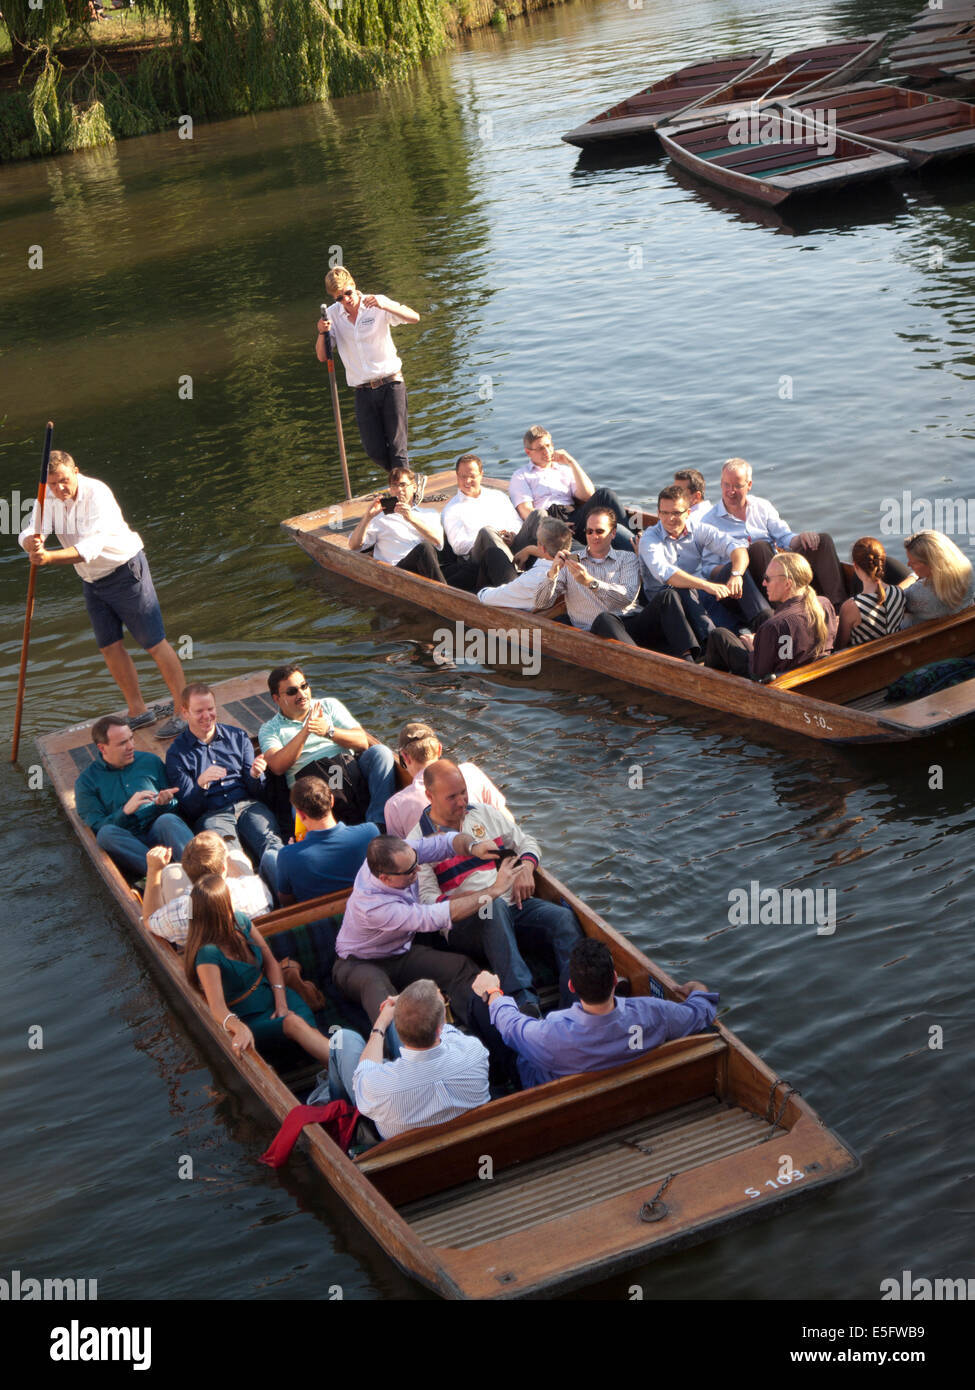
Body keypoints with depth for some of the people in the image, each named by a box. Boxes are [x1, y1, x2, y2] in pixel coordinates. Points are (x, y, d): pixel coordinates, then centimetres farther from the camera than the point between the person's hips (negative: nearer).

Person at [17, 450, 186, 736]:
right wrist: (33, 543, -43)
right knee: (110, 648, 10)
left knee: (154, 643, -3)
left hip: (125, 570, -7)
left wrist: (49, 557, -48)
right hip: (91, 579, 7)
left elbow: (90, 547, -35)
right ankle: (138, 711, 24)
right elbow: (31, 533, -17)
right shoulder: (48, 497, -5)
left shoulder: (96, 493, -26)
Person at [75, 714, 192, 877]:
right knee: (106, 833, -34)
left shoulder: (150, 761, 17)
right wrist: (126, 811, -16)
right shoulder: (87, 781, 11)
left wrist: (165, 803, -4)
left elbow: (177, 806, 20)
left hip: (157, 834, 1)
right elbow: (96, 827, 0)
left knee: (167, 820, -33)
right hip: (125, 843, -1)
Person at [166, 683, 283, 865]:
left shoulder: (237, 736, 21)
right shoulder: (176, 753, 12)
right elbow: (188, 809, 4)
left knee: (268, 840, -34)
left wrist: (255, 775, -5)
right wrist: (201, 784, -17)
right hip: (211, 814, -2)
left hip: (247, 806, 3)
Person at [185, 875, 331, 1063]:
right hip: (249, 1018, -6)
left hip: (272, 996, 6)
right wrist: (240, 1028, -52)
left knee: (310, 1027, -23)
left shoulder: (240, 921, -1)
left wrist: (281, 1002, -5)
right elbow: (217, 1006, -31)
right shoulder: (208, 953, -23)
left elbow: (271, 962, 9)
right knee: (294, 1023, -34)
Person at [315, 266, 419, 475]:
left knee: (397, 447, -6)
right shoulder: (333, 314, 6)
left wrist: (384, 306, -29)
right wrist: (322, 333, -14)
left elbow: (414, 317, -14)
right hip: (363, 392, 3)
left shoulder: (376, 305, -3)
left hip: (390, 385, -3)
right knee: (375, 452, 0)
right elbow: (322, 357, 6)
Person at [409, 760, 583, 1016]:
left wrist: (525, 868, 2)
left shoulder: (485, 814, 20)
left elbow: (526, 843, 26)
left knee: (563, 918, -24)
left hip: (514, 906, 5)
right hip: (465, 925, -5)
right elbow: (427, 898, -6)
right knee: (495, 907, -40)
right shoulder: (418, 843, 4)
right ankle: (523, 1000, -52)